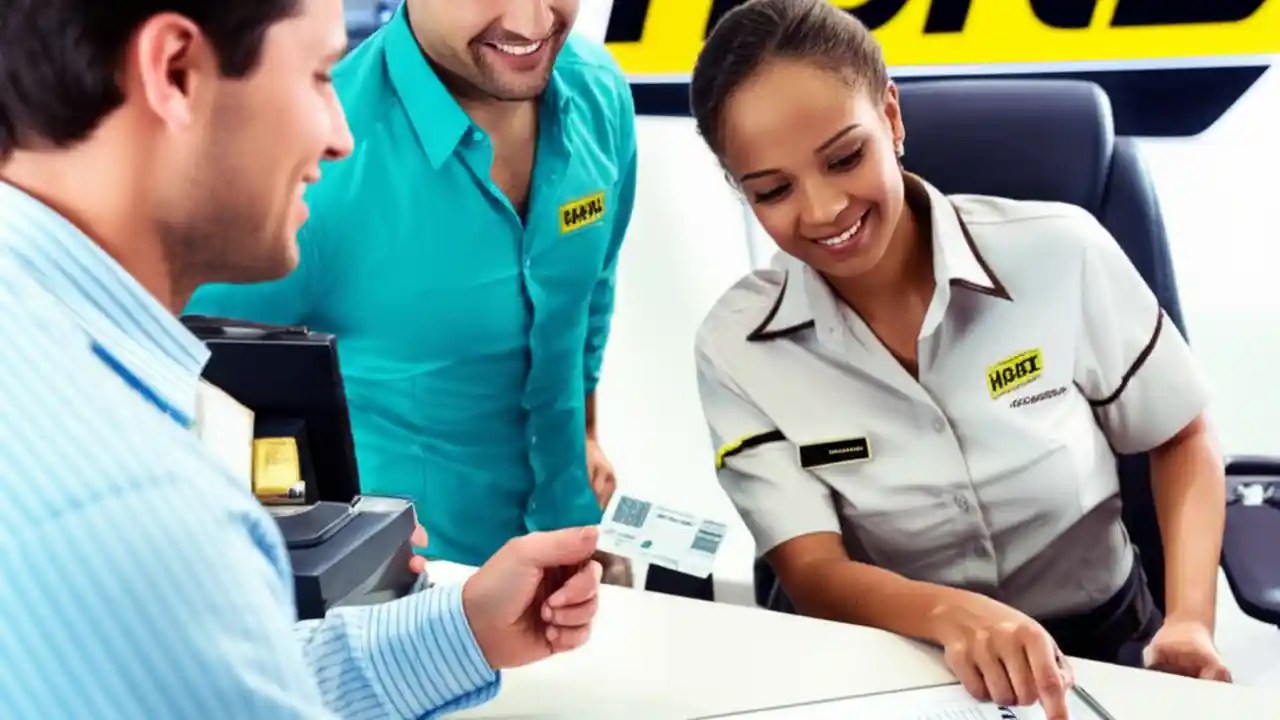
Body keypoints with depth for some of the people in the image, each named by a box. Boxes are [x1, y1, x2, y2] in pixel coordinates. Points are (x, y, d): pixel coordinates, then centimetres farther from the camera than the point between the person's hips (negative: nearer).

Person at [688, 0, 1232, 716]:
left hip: (1105, 647, 0)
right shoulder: (738, 347, -9)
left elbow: (1182, 439, 3)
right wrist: (952, 614, -34)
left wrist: (1191, 622, -12)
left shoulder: (1060, 254, -11)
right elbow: (814, 574, -14)